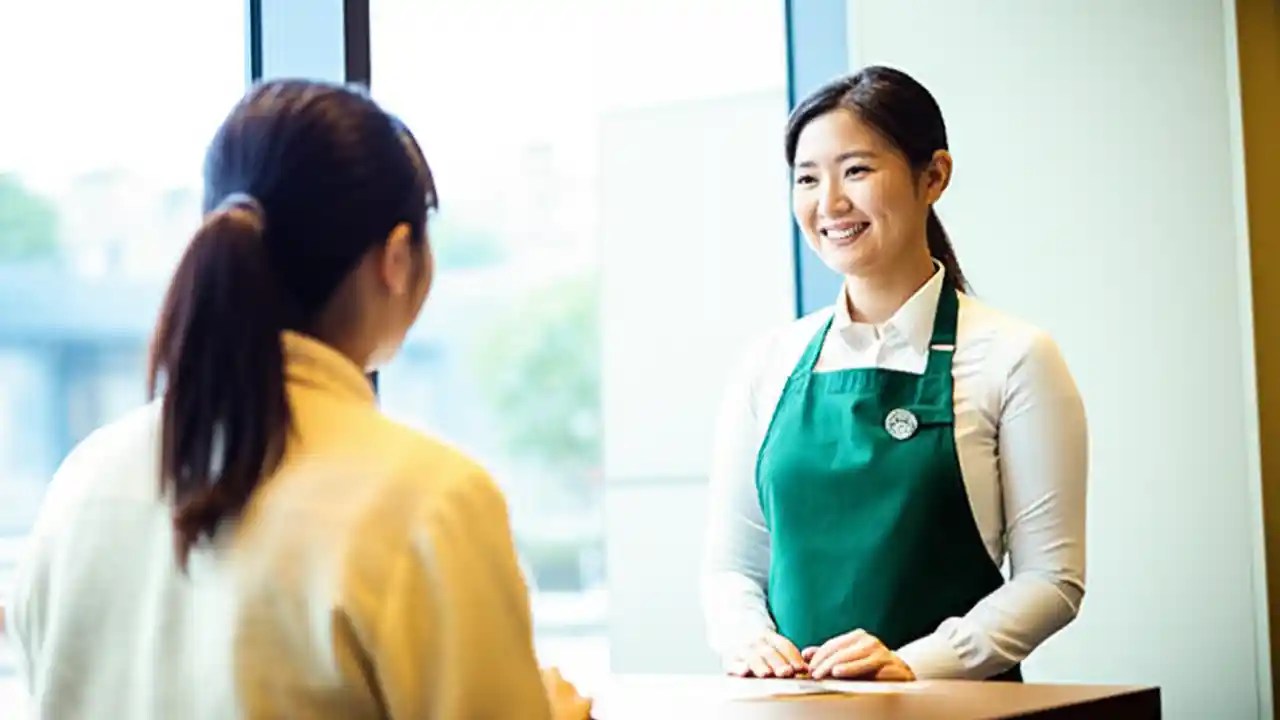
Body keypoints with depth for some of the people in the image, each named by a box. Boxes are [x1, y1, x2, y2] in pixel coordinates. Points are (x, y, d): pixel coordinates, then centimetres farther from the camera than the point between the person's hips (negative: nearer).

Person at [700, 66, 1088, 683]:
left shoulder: (1012, 357, 1)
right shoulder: (770, 364, 10)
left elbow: (1051, 579, -1)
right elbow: (730, 565, 14)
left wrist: (916, 665, -14)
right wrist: (748, 638, -6)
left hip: (954, 701, -3)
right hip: (792, 702, 3)